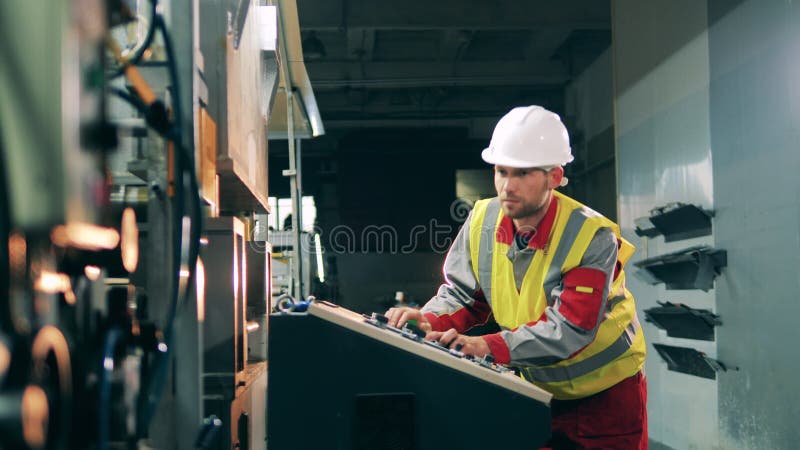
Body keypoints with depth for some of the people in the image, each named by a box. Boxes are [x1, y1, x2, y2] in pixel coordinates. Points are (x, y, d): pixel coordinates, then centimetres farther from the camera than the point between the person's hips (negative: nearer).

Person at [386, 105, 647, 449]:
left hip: (607, 398, -4)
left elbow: (570, 328, -32)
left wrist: (490, 346, -42)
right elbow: (463, 294, 0)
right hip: (540, 392, 4)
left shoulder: (593, 237, -25)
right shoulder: (483, 220, -9)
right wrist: (430, 320, -22)